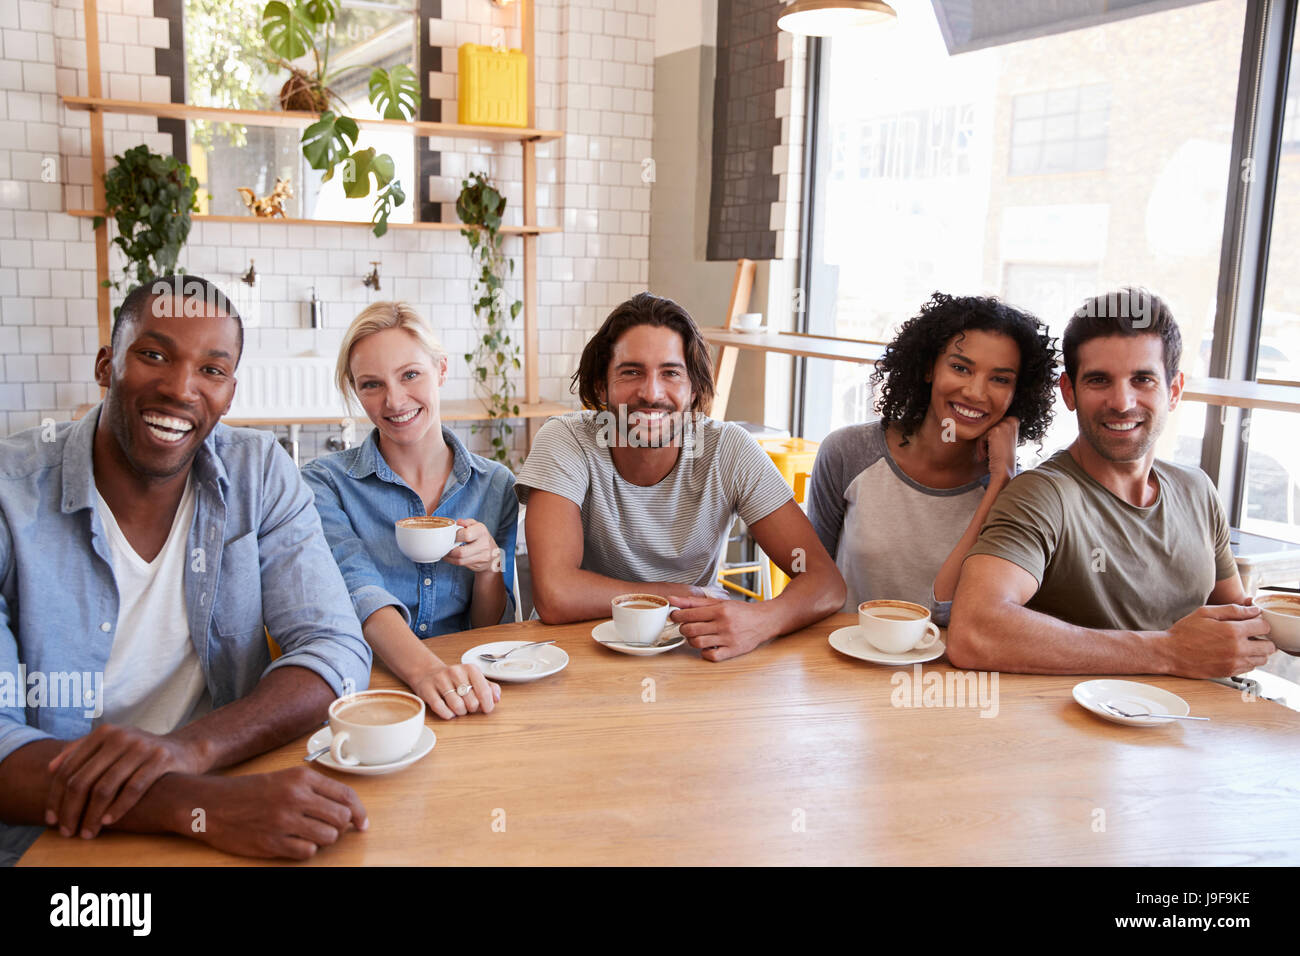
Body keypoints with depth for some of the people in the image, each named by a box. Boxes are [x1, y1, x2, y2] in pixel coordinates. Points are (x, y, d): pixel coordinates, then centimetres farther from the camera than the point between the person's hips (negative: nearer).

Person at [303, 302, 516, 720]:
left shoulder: (496, 485, 6)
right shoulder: (325, 482, -2)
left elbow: (491, 634, 11)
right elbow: (358, 592, -19)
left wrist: (489, 567, -9)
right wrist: (425, 669, -36)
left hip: (464, 699, 2)